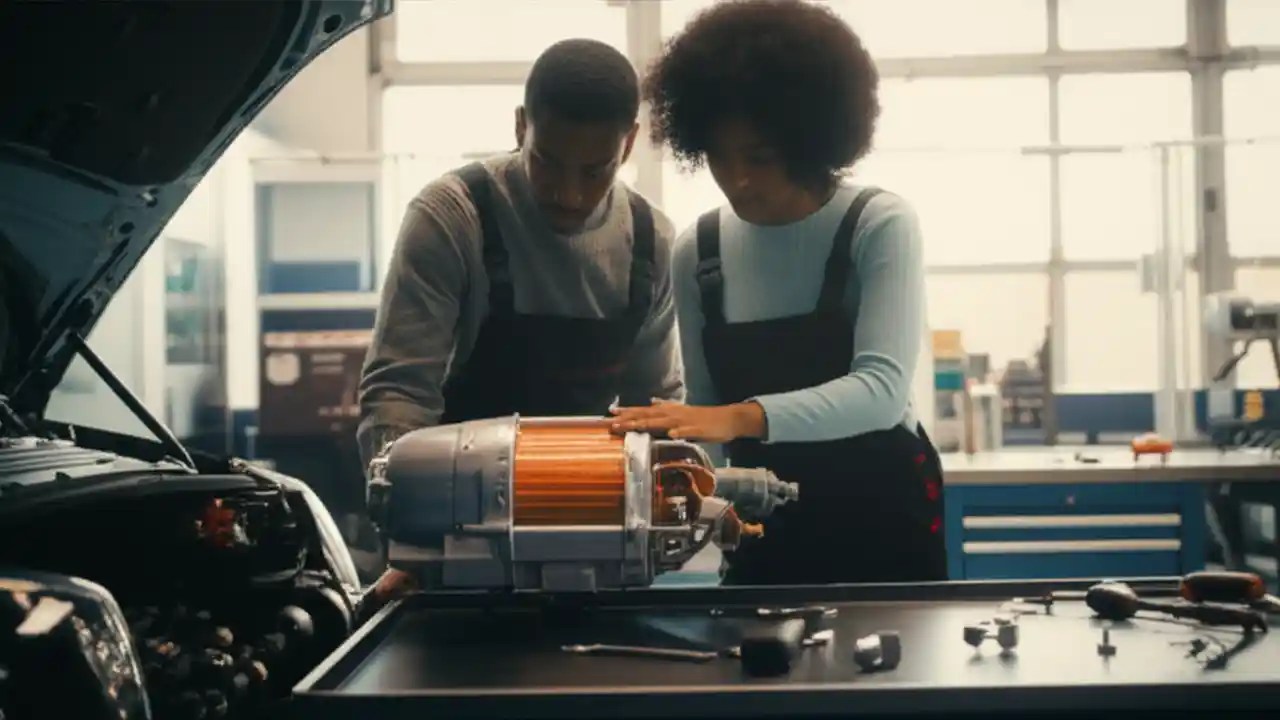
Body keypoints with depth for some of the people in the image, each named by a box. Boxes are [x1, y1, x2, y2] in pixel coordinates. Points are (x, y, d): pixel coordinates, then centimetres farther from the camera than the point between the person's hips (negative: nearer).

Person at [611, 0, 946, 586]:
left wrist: (743, 417, -39)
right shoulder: (696, 251, -2)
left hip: (880, 510, -3)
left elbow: (882, 389, -26)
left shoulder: (879, 227, -13)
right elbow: (707, 409, 3)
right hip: (763, 521, 3)